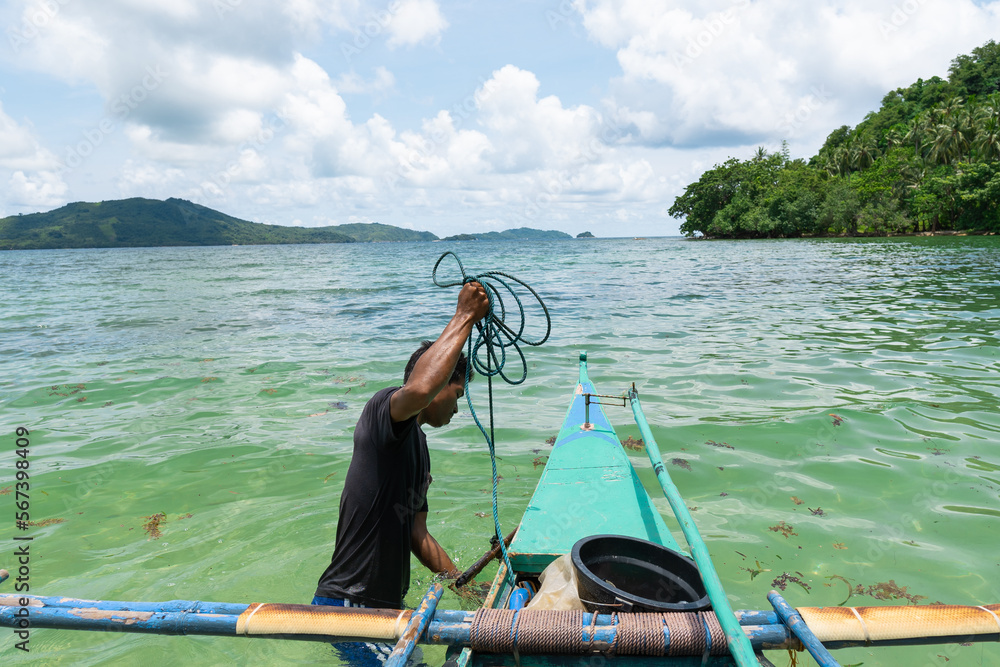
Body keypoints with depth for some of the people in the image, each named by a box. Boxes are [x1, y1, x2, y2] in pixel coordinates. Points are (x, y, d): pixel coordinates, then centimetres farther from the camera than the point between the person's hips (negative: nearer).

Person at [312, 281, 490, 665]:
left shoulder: (419, 449, 15)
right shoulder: (384, 407, -13)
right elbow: (418, 389, -40)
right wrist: (464, 317, -30)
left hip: (385, 603, 10)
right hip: (348, 606, -10)